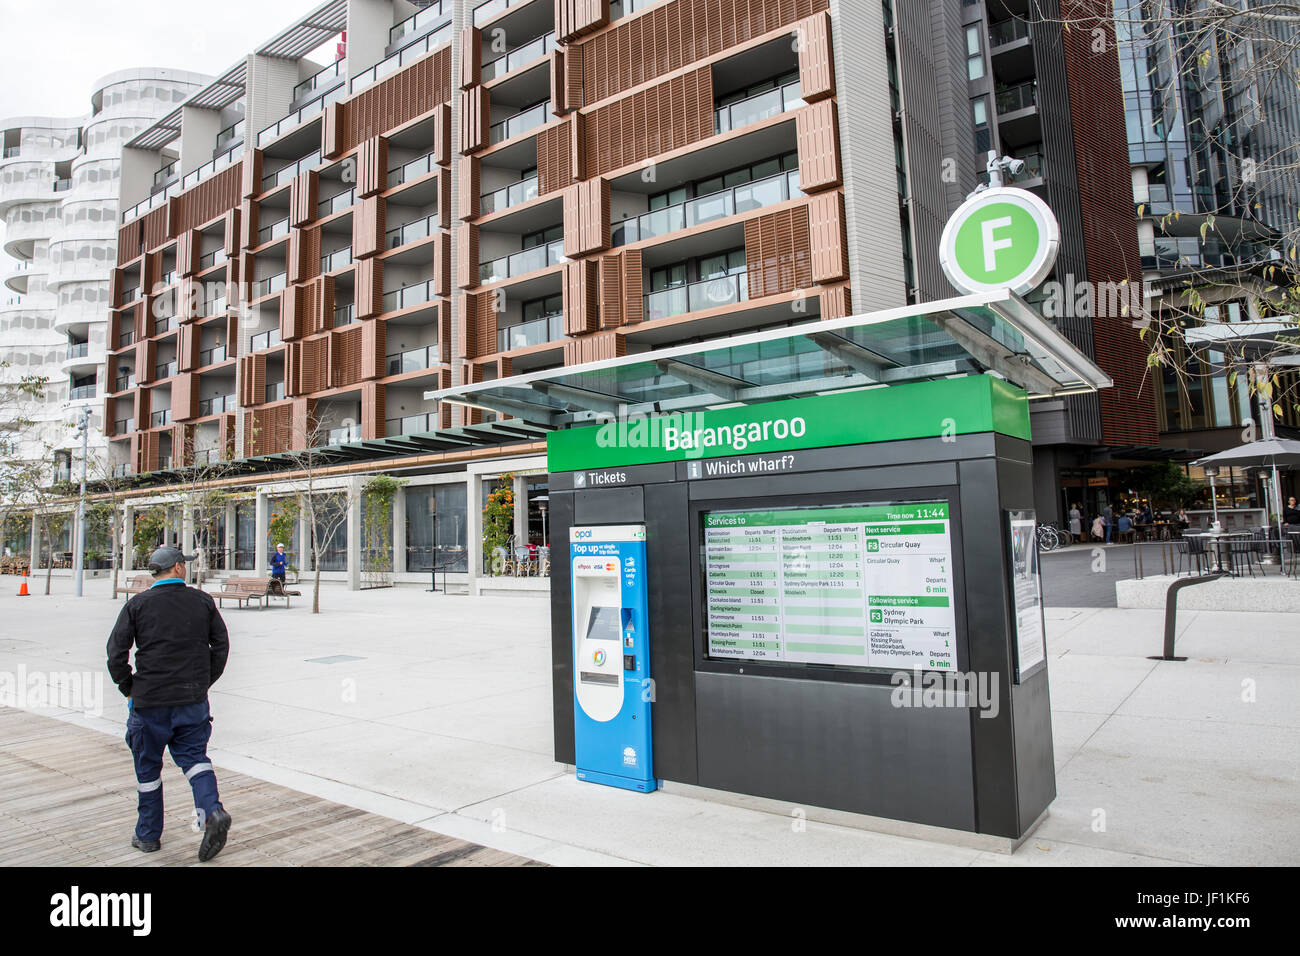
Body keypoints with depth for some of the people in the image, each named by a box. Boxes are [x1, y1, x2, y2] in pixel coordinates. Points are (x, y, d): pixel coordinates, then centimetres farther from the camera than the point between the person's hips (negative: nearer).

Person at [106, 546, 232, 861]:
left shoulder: (137, 604, -3)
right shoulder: (203, 601, 2)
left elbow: (116, 652, -6)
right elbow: (221, 645, 5)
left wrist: (128, 689, 7)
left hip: (150, 701, -1)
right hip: (193, 699, 1)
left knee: (147, 767, 14)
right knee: (194, 756, 10)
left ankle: (148, 835, 25)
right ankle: (213, 811, -12)